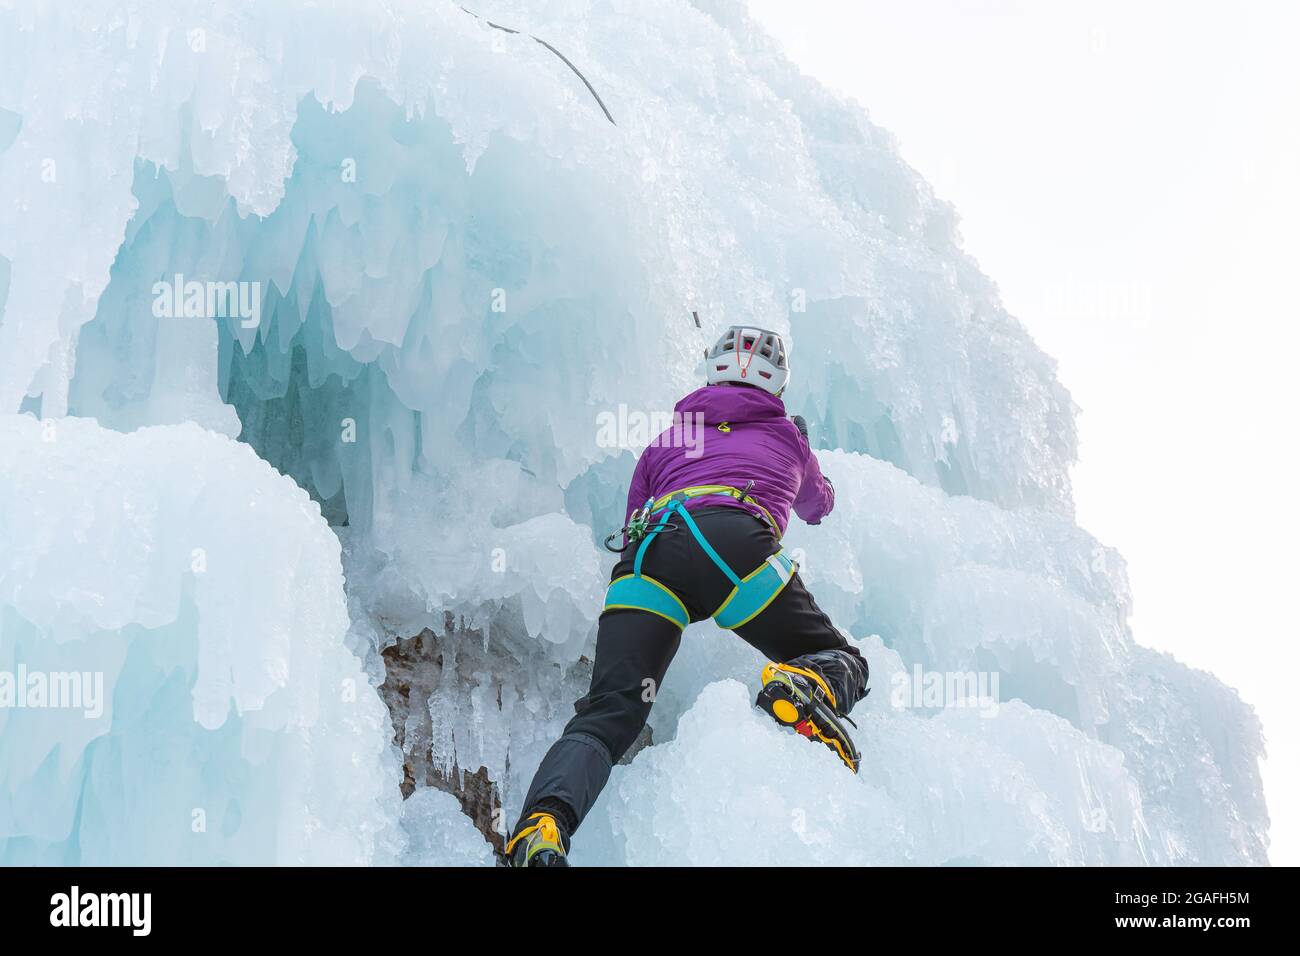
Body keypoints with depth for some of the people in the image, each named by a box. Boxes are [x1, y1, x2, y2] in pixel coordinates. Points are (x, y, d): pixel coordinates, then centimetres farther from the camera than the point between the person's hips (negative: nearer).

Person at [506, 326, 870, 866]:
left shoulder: (664, 441, 36)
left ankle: (542, 823, -32)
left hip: (646, 550, 2)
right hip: (734, 541, -2)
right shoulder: (786, 434, 36)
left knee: (607, 714, -3)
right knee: (844, 664, 14)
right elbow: (819, 505, 56)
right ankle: (810, 684, -23)